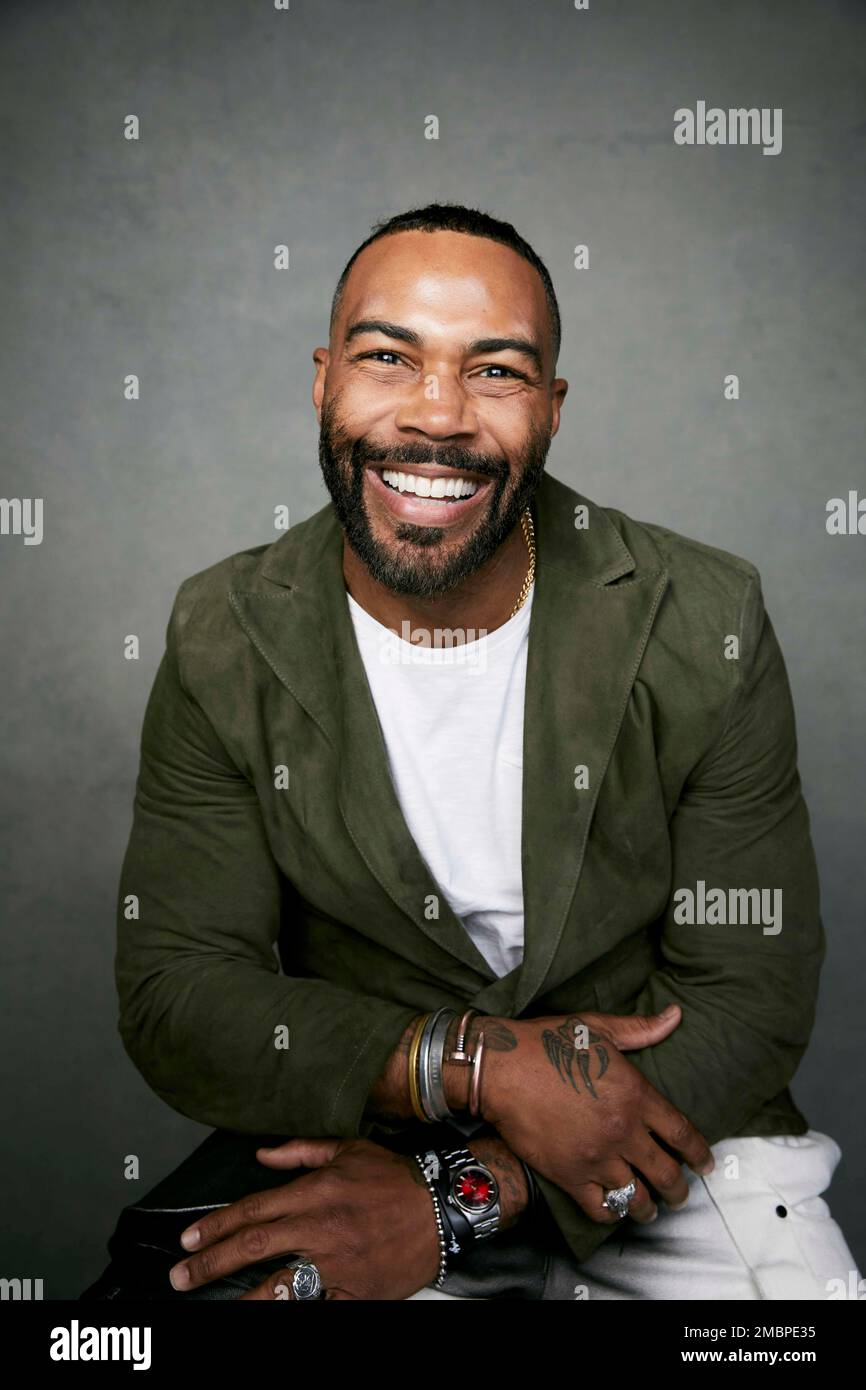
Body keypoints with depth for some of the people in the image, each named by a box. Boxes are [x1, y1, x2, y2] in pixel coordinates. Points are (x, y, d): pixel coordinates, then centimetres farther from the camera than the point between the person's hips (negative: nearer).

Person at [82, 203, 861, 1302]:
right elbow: (176, 994, -9)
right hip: (350, 1125, 1)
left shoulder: (707, 627, -11)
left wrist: (458, 1196, -20)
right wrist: (477, 1063, -23)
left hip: (659, 1137, 0)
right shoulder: (224, 641, -7)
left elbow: (751, 993, -9)